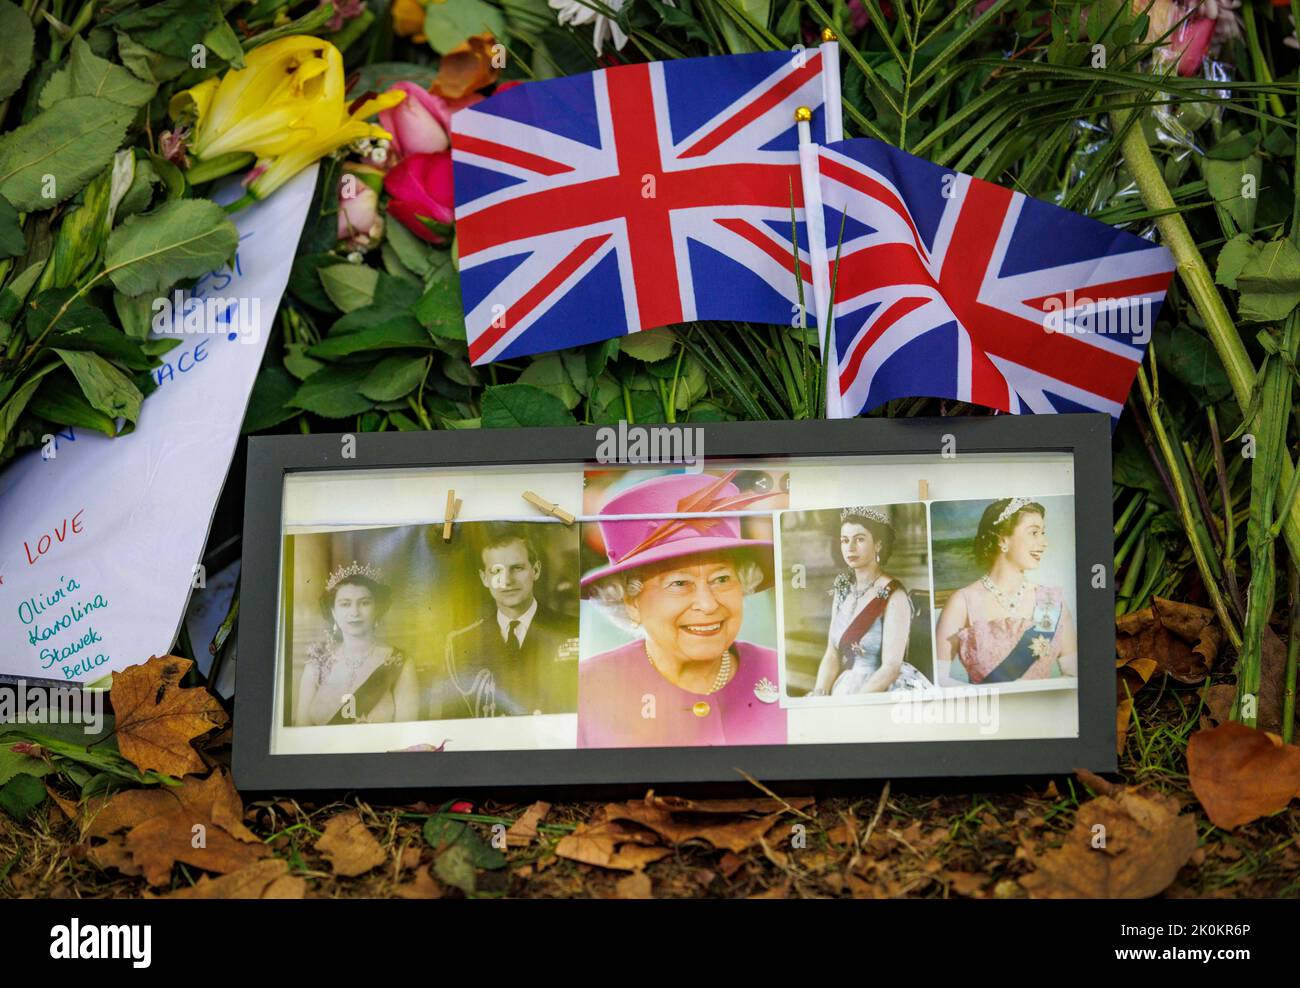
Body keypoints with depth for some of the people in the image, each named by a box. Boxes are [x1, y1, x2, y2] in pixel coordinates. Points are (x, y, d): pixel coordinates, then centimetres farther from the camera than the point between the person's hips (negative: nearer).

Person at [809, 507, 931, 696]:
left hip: (887, 690, -5)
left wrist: (851, 704, -22)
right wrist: (819, 694, -11)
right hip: (846, 687, 5)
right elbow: (832, 654, 6)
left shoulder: (894, 596, -10)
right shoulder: (842, 590, 9)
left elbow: (891, 668, -15)